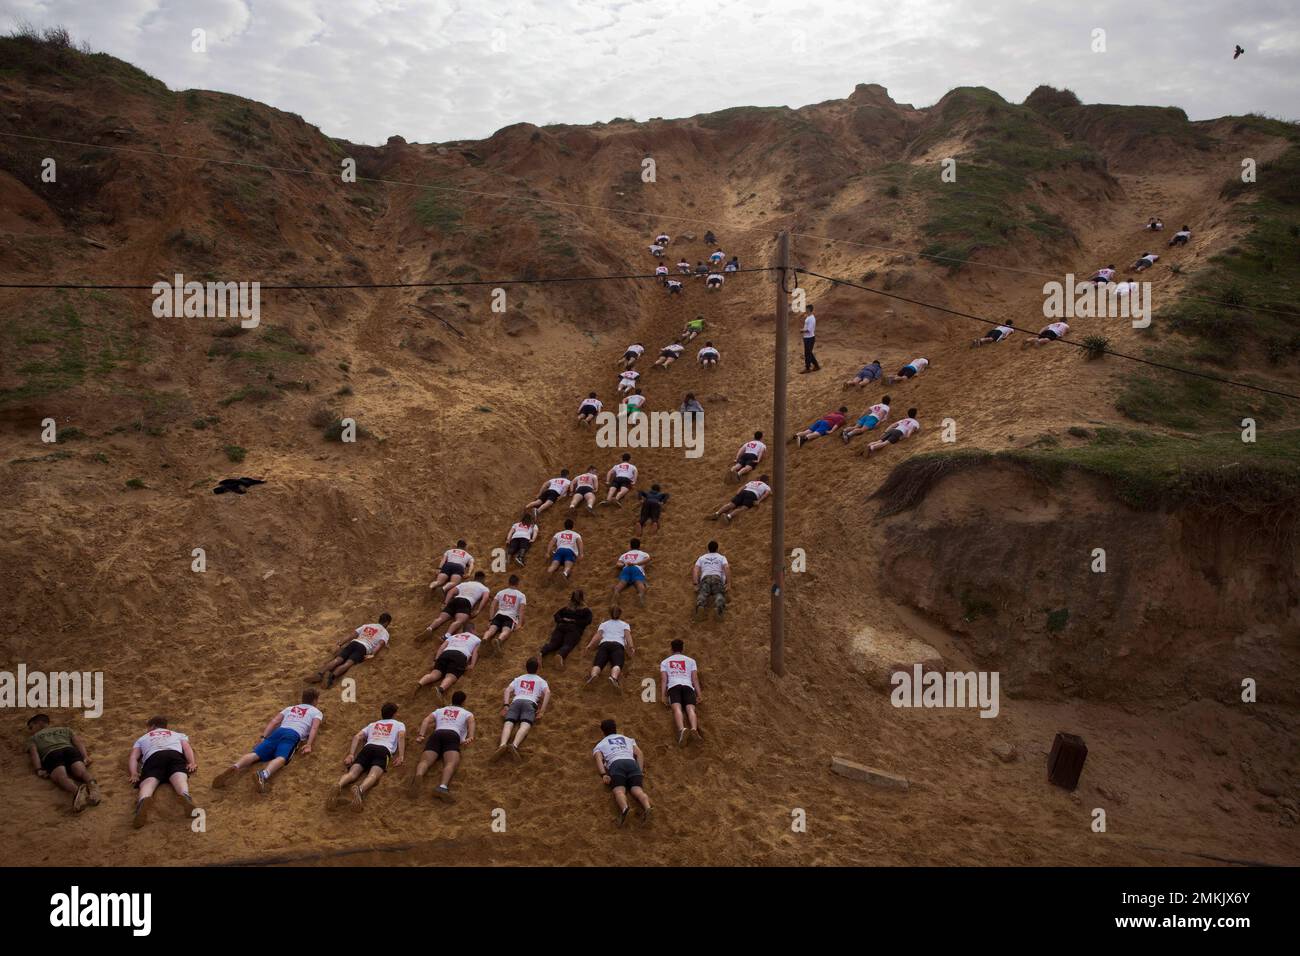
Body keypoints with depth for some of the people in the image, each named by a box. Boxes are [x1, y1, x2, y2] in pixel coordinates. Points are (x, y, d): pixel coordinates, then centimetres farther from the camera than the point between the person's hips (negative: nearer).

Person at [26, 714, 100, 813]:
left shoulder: (32, 738, 33)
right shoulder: (65, 729, 40)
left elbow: (34, 753, 13)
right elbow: (79, 742, 22)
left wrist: (39, 770, 0)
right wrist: (85, 757, 8)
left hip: (50, 754, -2)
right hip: (69, 749, 3)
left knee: (60, 776, -29)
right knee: (81, 771, -24)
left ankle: (76, 790, -64)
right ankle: (91, 783, -60)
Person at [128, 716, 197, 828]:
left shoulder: (142, 738, 40)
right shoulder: (178, 734, 41)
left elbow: (133, 757, 23)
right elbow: (187, 747, 21)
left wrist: (134, 774, 11)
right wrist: (192, 763, 8)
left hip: (153, 758, 0)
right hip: (175, 754, 0)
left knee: (149, 782, -24)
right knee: (179, 777, -27)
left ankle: (143, 801, -61)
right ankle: (185, 796, -62)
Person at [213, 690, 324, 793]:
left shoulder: (290, 707, 36)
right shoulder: (316, 711, 23)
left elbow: (274, 722, 23)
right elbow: (314, 728, 3)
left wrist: (263, 738, 18)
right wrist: (309, 745, -5)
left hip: (278, 731, 4)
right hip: (293, 735, -4)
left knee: (255, 754, -15)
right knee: (281, 758, -29)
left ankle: (235, 767, -44)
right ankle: (263, 775, -59)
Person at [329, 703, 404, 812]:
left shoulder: (372, 724, 37)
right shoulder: (399, 724, 29)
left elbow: (357, 737, 21)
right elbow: (401, 736, 5)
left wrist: (351, 754, 14)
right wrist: (401, 757, -2)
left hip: (368, 748, 3)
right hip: (383, 750, -3)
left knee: (352, 772, -17)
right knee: (373, 775, -28)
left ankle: (338, 786, -51)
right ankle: (360, 789, -61)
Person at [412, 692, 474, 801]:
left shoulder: (440, 710, 37)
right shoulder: (467, 713, 30)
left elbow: (426, 720, 21)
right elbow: (470, 722, 7)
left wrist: (421, 735, 12)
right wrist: (470, 737, -4)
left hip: (437, 734, 3)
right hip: (452, 736, -2)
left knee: (425, 761, -20)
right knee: (451, 763, -26)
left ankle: (418, 776, -55)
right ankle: (443, 787, -56)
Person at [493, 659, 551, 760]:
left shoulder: (518, 678, 33)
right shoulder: (540, 680, 26)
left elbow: (508, 690, 19)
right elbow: (547, 692, 8)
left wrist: (506, 705, 12)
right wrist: (542, 711, 4)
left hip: (516, 702, 2)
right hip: (530, 703, -2)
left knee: (508, 724, -20)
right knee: (525, 726, -25)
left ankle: (503, 744, -52)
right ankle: (514, 745, -56)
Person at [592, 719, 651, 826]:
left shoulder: (600, 745, 29)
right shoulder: (628, 739, 38)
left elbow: (599, 759, 9)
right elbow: (639, 753, 24)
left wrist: (604, 775, -3)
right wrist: (641, 771, 16)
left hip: (616, 764, -2)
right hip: (632, 763, 2)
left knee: (619, 790, -23)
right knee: (637, 789, -17)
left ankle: (625, 808, -56)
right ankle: (647, 807, -49)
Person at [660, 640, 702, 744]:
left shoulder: (665, 662, 25)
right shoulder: (691, 660, 27)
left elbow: (663, 680, 13)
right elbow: (695, 679, 18)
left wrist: (663, 696, 6)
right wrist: (699, 695, 16)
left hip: (673, 686, -1)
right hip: (688, 686, 1)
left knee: (677, 708, -23)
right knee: (690, 708, -17)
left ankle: (681, 729, -52)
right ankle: (694, 728, -47)